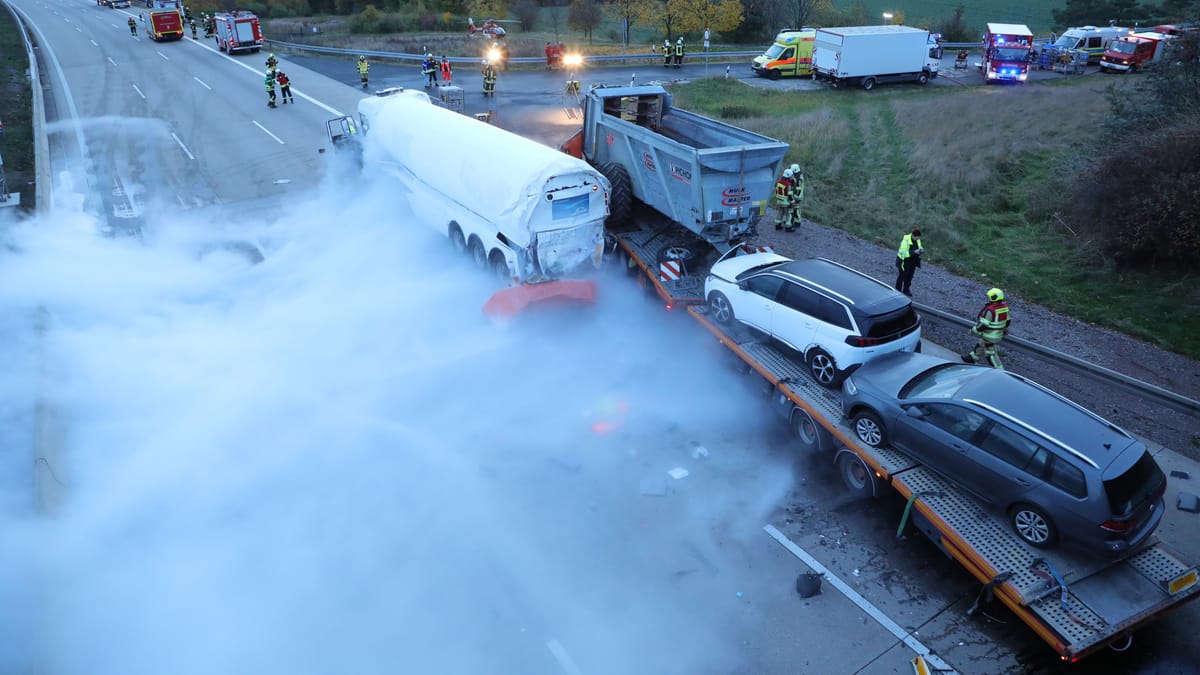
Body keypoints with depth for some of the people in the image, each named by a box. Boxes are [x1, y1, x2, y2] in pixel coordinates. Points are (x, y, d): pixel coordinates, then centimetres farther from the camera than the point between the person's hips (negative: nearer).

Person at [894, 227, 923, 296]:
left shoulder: (917, 240, -5)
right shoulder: (905, 240, -26)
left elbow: (920, 247, 9)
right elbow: (903, 252, -30)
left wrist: (921, 249, -15)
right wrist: (914, 252, -36)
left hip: (913, 262, 6)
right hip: (904, 261, -6)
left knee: (909, 277, 17)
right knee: (901, 276, 10)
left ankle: (906, 290, 34)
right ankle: (898, 291, 28)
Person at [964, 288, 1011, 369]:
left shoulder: (990, 310, -29)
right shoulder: (1005, 307, -4)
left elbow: (983, 324, -24)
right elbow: (1007, 321, 8)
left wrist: (974, 329, -9)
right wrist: (1004, 329, 24)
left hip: (989, 336, -8)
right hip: (999, 335, 8)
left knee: (990, 352, 6)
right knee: (981, 345, 28)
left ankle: (999, 370, 11)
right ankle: (972, 358, 47)